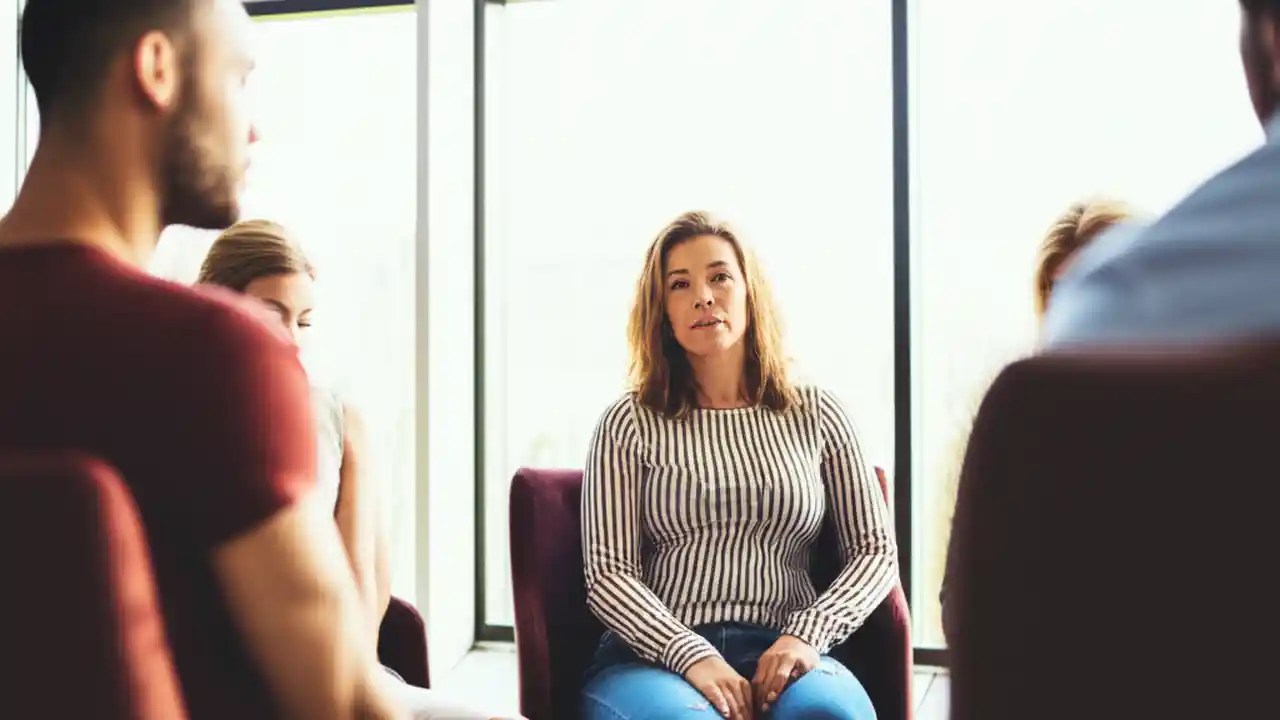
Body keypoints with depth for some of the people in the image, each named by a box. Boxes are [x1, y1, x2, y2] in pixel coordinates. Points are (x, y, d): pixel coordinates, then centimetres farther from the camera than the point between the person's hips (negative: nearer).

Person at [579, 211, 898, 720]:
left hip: (780, 655, 2)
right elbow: (608, 574, 0)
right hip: (658, 656, -1)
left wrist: (807, 634, -7)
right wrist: (693, 656, -17)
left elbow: (875, 551, 12)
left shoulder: (816, 416, 13)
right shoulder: (631, 423, 7)